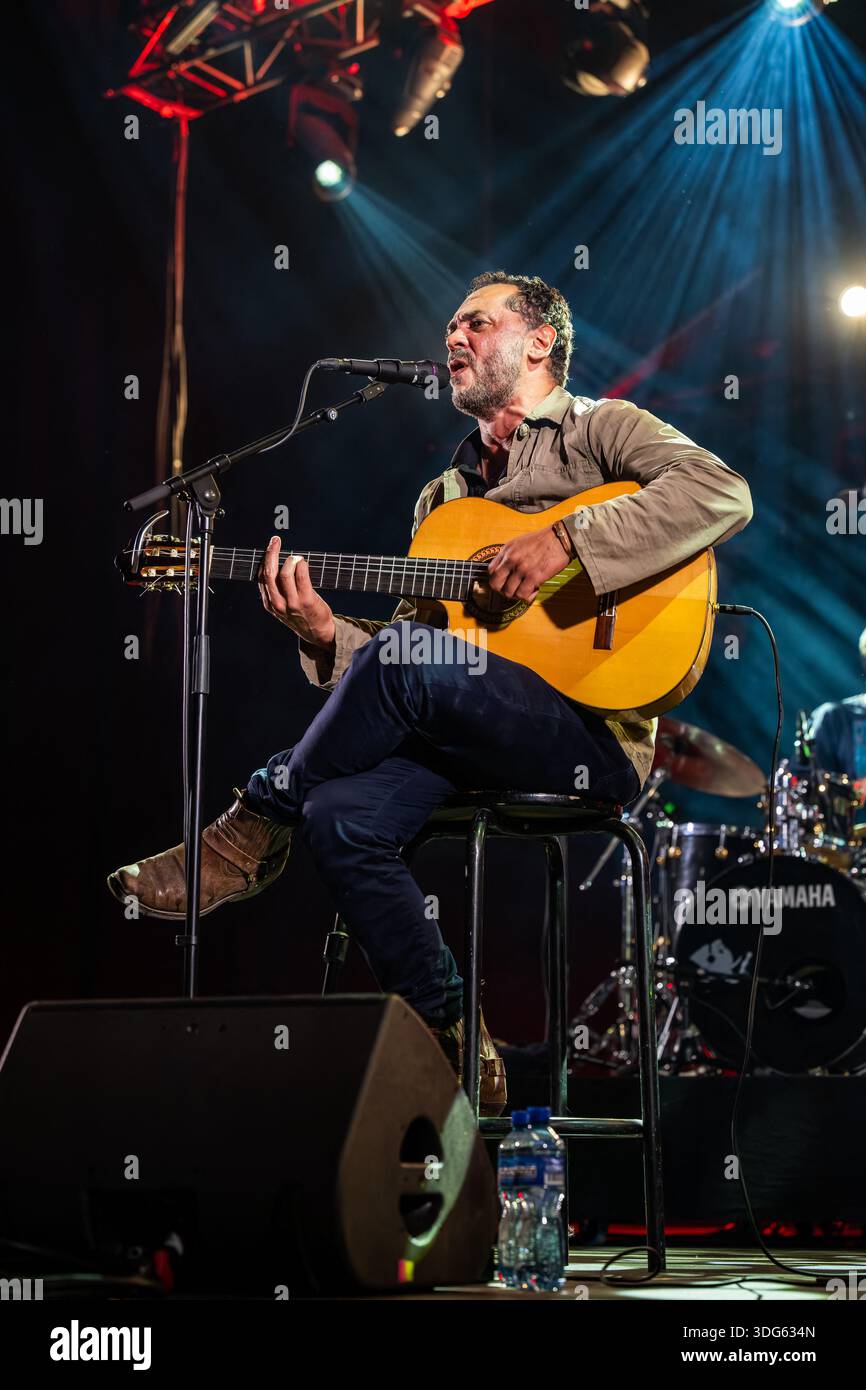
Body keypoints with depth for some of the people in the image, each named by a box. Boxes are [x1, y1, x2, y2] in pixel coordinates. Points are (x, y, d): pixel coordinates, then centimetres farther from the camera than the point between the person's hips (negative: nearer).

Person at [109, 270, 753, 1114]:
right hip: (474, 743, 7)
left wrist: (567, 539, -22)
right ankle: (456, 1060, -13)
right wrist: (326, 634, -1)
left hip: (599, 732, -6)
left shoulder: (600, 430, 6)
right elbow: (414, 627, 19)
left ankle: (252, 836, -9)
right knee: (340, 816, -22)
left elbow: (721, 493, -14)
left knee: (404, 662, -31)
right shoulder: (443, 497, 26)